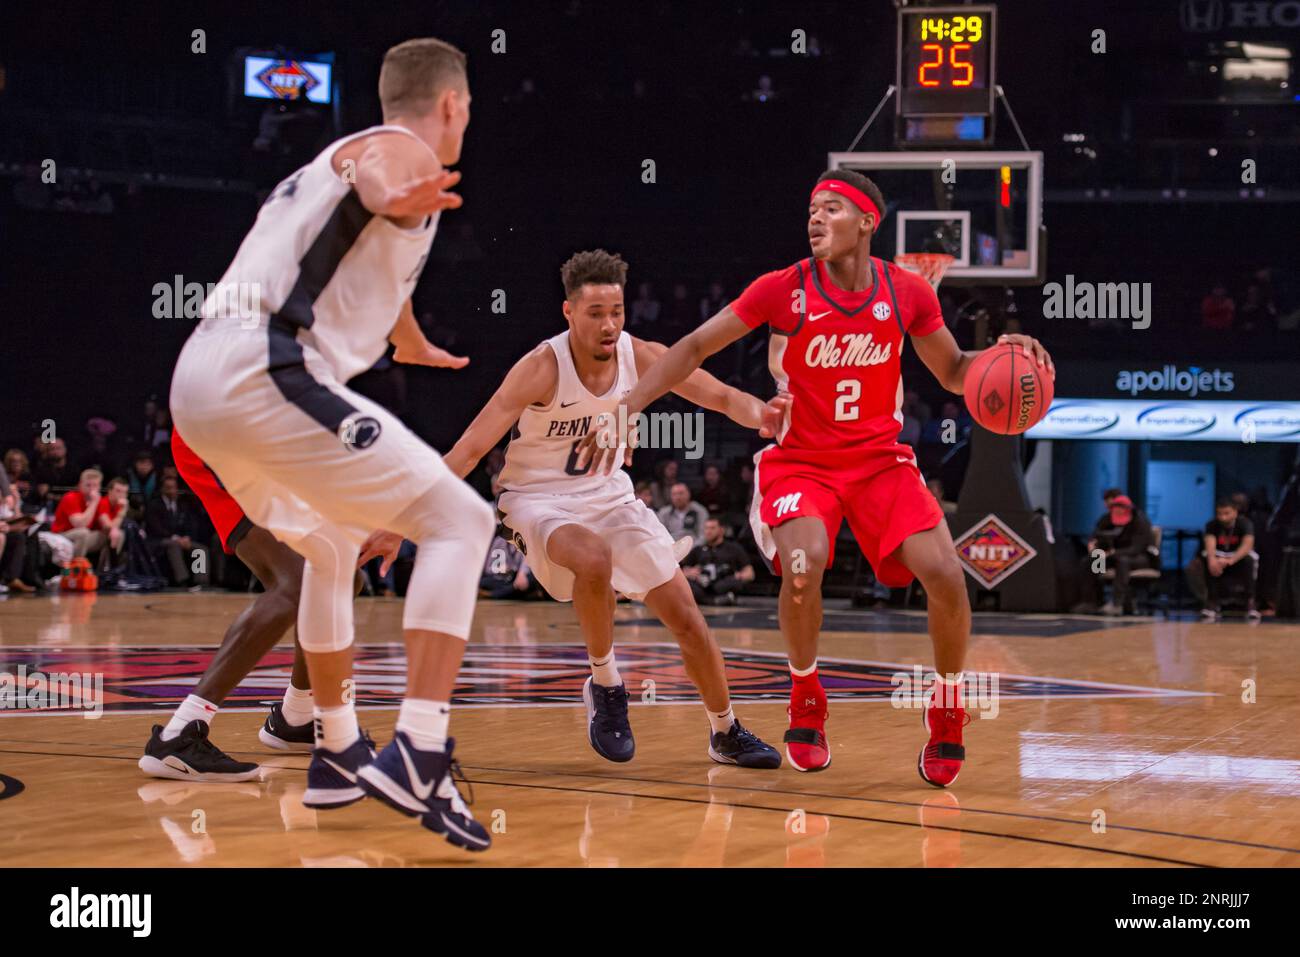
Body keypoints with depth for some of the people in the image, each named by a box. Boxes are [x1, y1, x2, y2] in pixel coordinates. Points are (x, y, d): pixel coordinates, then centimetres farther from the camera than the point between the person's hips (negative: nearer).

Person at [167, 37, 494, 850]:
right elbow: (374, 177, -25)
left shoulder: (332, 159, 32)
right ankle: (419, 755, -19)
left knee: (334, 545, 30)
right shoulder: (404, 148, 3)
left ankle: (339, 754, 36)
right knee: (458, 521, -7)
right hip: (266, 373, -10)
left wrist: (413, 347, 72)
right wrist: (396, 197, -50)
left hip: (198, 382, 10)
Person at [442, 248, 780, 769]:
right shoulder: (542, 369, -24)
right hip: (539, 501, -5)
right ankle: (604, 686, -14)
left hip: (609, 494, 5)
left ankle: (726, 733, 20)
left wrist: (761, 413, -27)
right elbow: (468, 451, -27)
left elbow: (721, 397, -3)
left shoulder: (640, 356, -10)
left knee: (685, 615, 0)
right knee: (593, 558, -38)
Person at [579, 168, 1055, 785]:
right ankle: (805, 697, -3)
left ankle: (948, 711, 11)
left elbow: (953, 373, 9)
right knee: (803, 564, -31)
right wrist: (625, 410, -14)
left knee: (946, 577, -16)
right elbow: (694, 349, -6)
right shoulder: (783, 289, -11)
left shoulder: (907, 293, -5)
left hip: (880, 460, 2)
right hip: (800, 461, -2)